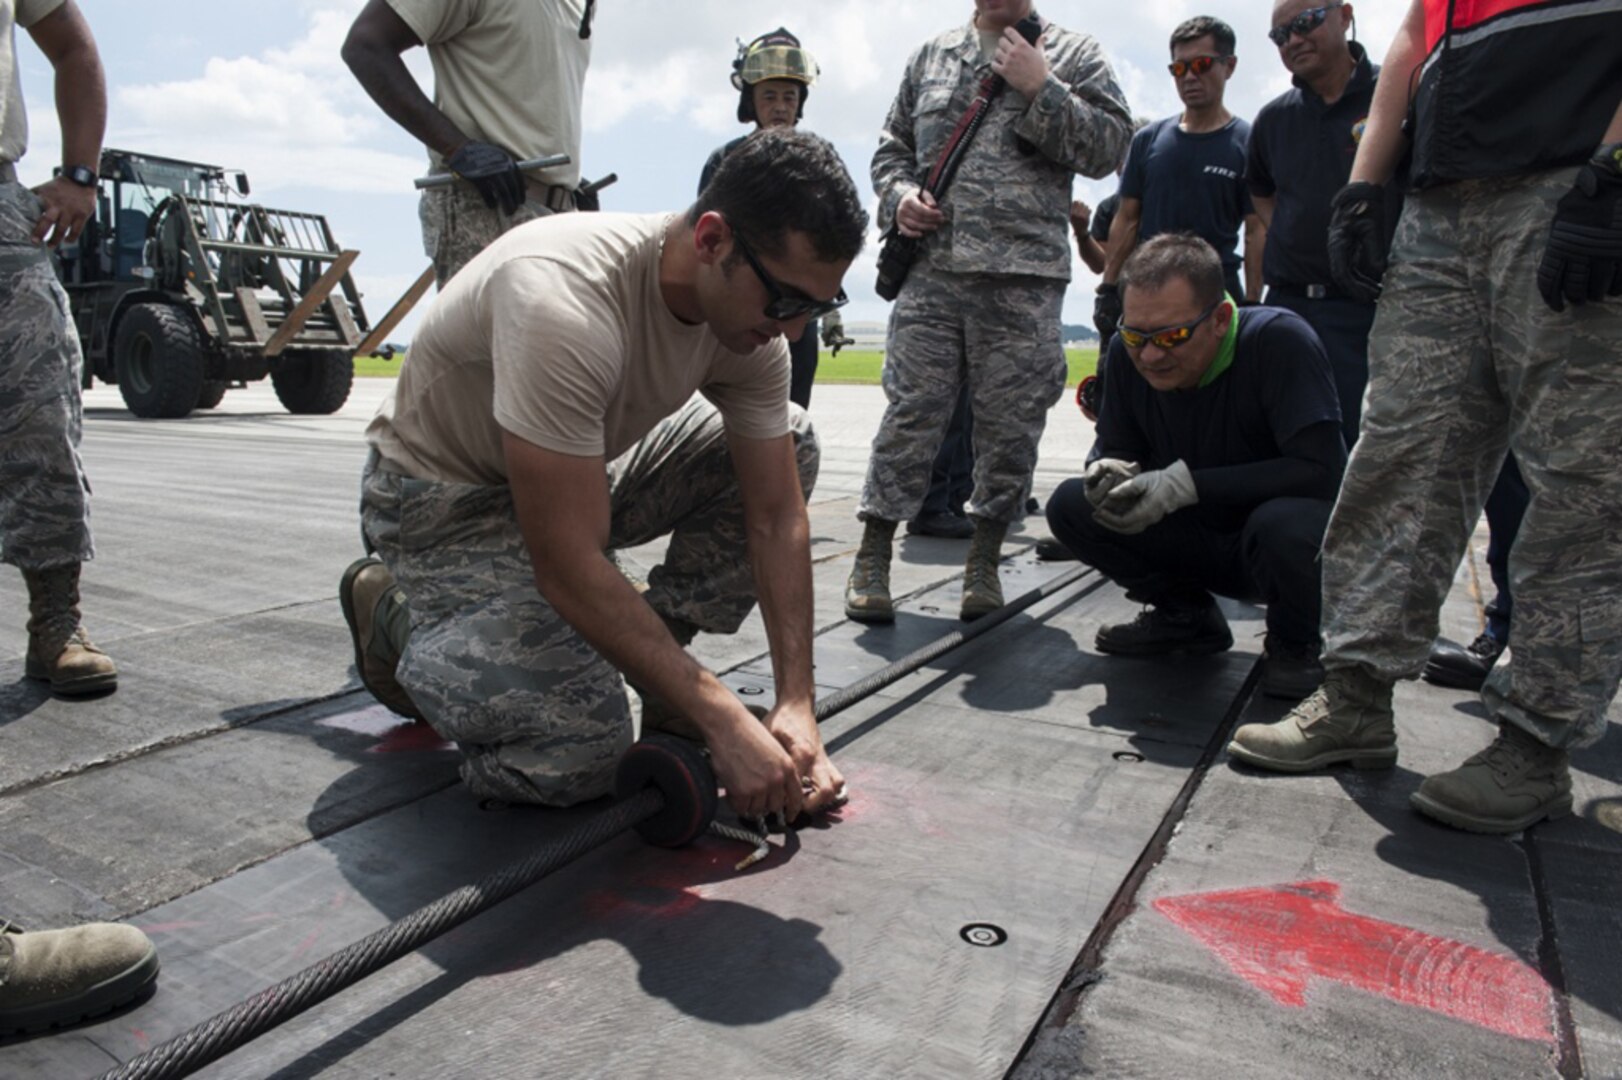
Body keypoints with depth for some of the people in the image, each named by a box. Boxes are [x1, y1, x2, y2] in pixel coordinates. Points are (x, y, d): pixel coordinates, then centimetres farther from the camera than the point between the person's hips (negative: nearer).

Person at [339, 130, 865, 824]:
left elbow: (777, 519, -11)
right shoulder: (564, 303, -37)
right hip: (445, 497, -7)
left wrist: (796, 704, -18)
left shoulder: (754, 315, -14)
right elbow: (569, 570, -37)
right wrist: (723, 722, -34)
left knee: (787, 446, -7)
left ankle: (656, 672, 1)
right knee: (578, 751, -23)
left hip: (583, 471, 7)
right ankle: (396, 612, 4)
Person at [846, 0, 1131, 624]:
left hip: (1025, 280, -1)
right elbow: (892, 148, 23)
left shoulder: (1073, 54, 12)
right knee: (910, 413, -2)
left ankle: (984, 563, 16)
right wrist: (900, 196, 3)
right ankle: (872, 560, 5)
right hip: (931, 271, 1)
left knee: (1010, 424, 2)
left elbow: (1108, 146, 1)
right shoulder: (931, 56, 20)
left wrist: (1040, 90, -6)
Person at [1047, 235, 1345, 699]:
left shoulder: (1279, 340, -24)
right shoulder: (1129, 352, -10)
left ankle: (1295, 644, -3)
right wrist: (1113, 474, -25)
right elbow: (1120, 451, 1)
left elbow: (1321, 470, -29)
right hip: (1201, 541, 5)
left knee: (1283, 524, -39)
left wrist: (1186, 483, -31)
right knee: (1071, 505, -13)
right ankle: (1187, 617, 8)